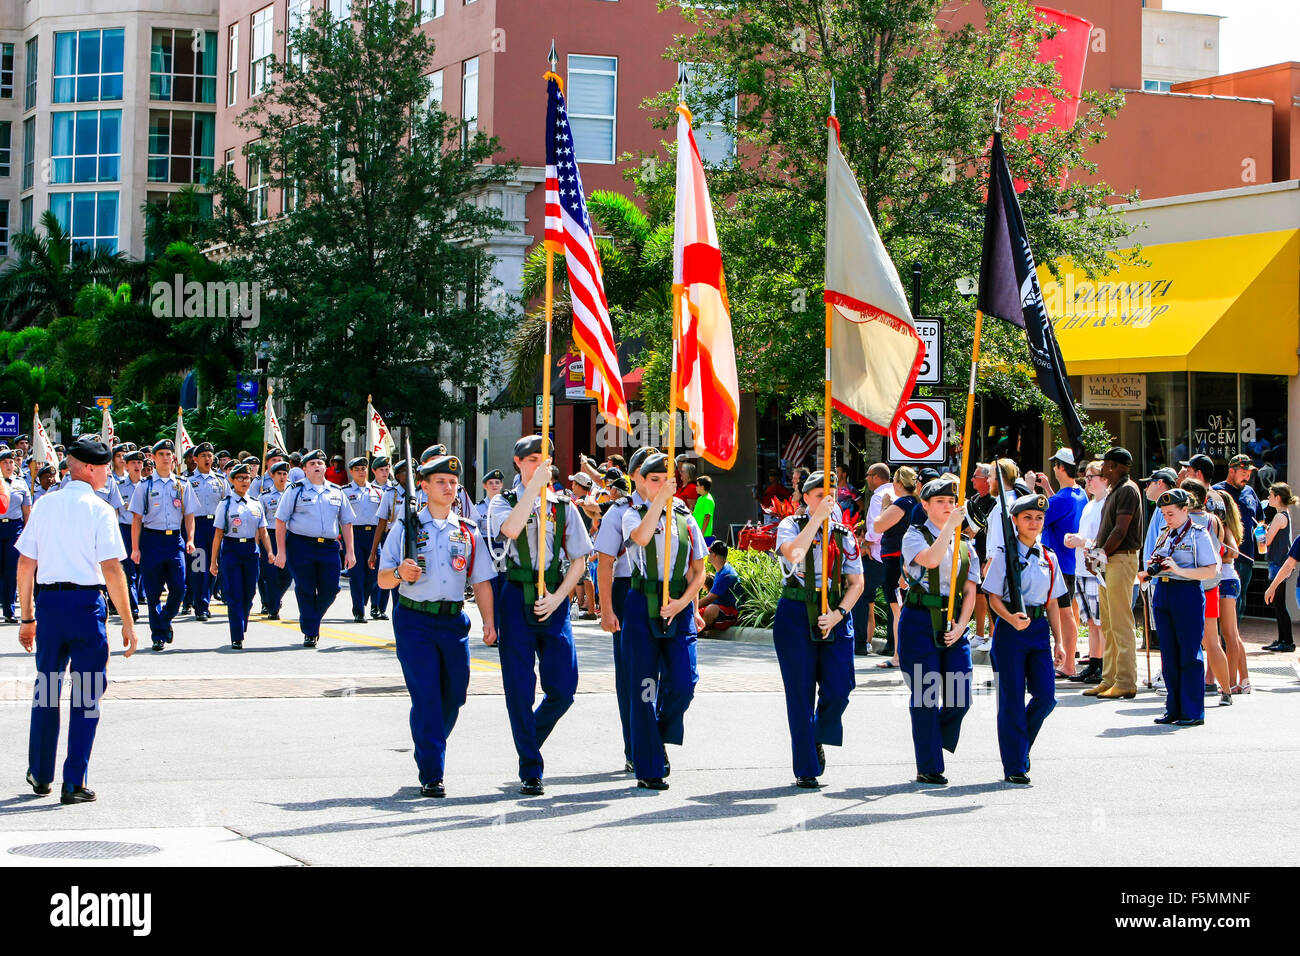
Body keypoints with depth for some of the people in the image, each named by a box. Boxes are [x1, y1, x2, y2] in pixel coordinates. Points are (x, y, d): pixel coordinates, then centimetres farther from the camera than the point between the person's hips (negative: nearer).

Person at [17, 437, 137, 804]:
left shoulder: (45, 505, 8)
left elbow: (25, 564, 9)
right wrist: (127, 622, -9)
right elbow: (112, 570, -13)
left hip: (47, 600, 5)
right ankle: (74, 783, 2)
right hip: (86, 602, -5)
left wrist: (27, 617, 16)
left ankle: (39, 774, 29)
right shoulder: (99, 510, -7)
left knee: (46, 688, 17)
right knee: (87, 693, 3)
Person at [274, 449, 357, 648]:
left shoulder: (336, 492, 14)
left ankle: (312, 622, 23)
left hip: (329, 547, 3)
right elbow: (280, 521, 0)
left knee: (330, 590, -2)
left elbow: (346, 523, 17)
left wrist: (349, 551, 9)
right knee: (305, 591, -2)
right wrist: (281, 551, -7)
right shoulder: (295, 490, 3)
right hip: (301, 546, -3)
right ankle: (309, 633, 8)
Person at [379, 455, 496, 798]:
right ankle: (431, 774, -7)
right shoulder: (407, 527, 4)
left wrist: (488, 622, 0)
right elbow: (383, 579, 1)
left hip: (453, 620, 4)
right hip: (414, 620, -4)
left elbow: (481, 581, 11)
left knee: (454, 695, 6)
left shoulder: (468, 531, 13)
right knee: (426, 694, -10)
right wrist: (400, 572, -21)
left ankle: (429, 749, 32)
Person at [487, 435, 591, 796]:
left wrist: (557, 597, -5)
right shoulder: (504, 502, 3)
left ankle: (532, 738, 28)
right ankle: (530, 770, 9)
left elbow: (579, 559, 8)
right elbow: (510, 529, -21)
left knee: (563, 687, -1)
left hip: (554, 602, 2)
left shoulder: (563, 506, 10)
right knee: (520, 688, -1)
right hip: (517, 598, -2)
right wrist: (535, 485, -22)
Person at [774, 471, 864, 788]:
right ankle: (806, 770, 7)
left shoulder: (845, 535, 10)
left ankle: (818, 738, 24)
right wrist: (818, 517, -21)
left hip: (836, 616, 3)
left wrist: (838, 614, -8)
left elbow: (857, 582, 7)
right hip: (796, 614, -3)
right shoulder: (791, 525, 1)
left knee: (838, 686, -8)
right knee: (801, 693, -1)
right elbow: (794, 553, -21)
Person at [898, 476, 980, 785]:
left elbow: (970, 590, 9)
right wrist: (950, 526, -22)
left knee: (960, 698, -3)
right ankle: (928, 768, 4)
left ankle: (933, 740, 25)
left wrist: (960, 626, -5)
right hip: (920, 621, -4)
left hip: (953, 624, 5)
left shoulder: (964, 545, 14)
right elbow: (930, 559, -22)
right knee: (925, 696, -4)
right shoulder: (915, 536, 0)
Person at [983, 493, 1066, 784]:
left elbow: (1053, 602, 15)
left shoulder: (1049, 558, 11)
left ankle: (1020, 745, 21)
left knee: (1045, 695, -4)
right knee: (1012, 698, -2)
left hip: (1039, 628, 4)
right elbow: (994, 598, -5)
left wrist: (1059, 641, 11)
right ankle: (1014, 766, 4)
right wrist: (1012, 619, -23)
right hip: (1010, 630, -4)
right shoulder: (1004, 555, -3)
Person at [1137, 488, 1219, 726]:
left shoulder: (1198, 535, -4)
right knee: (1168, 653, 8)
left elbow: (1211, 571, -11)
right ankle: (1174, 709, 15)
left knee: (1190, 654, -3)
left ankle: (1193, 712, 1)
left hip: (1188, 593, -7)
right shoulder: (1165, 535, 16)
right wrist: (1149, 571, 1)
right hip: (1162, 593, 7)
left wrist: (1180, 570, -19)